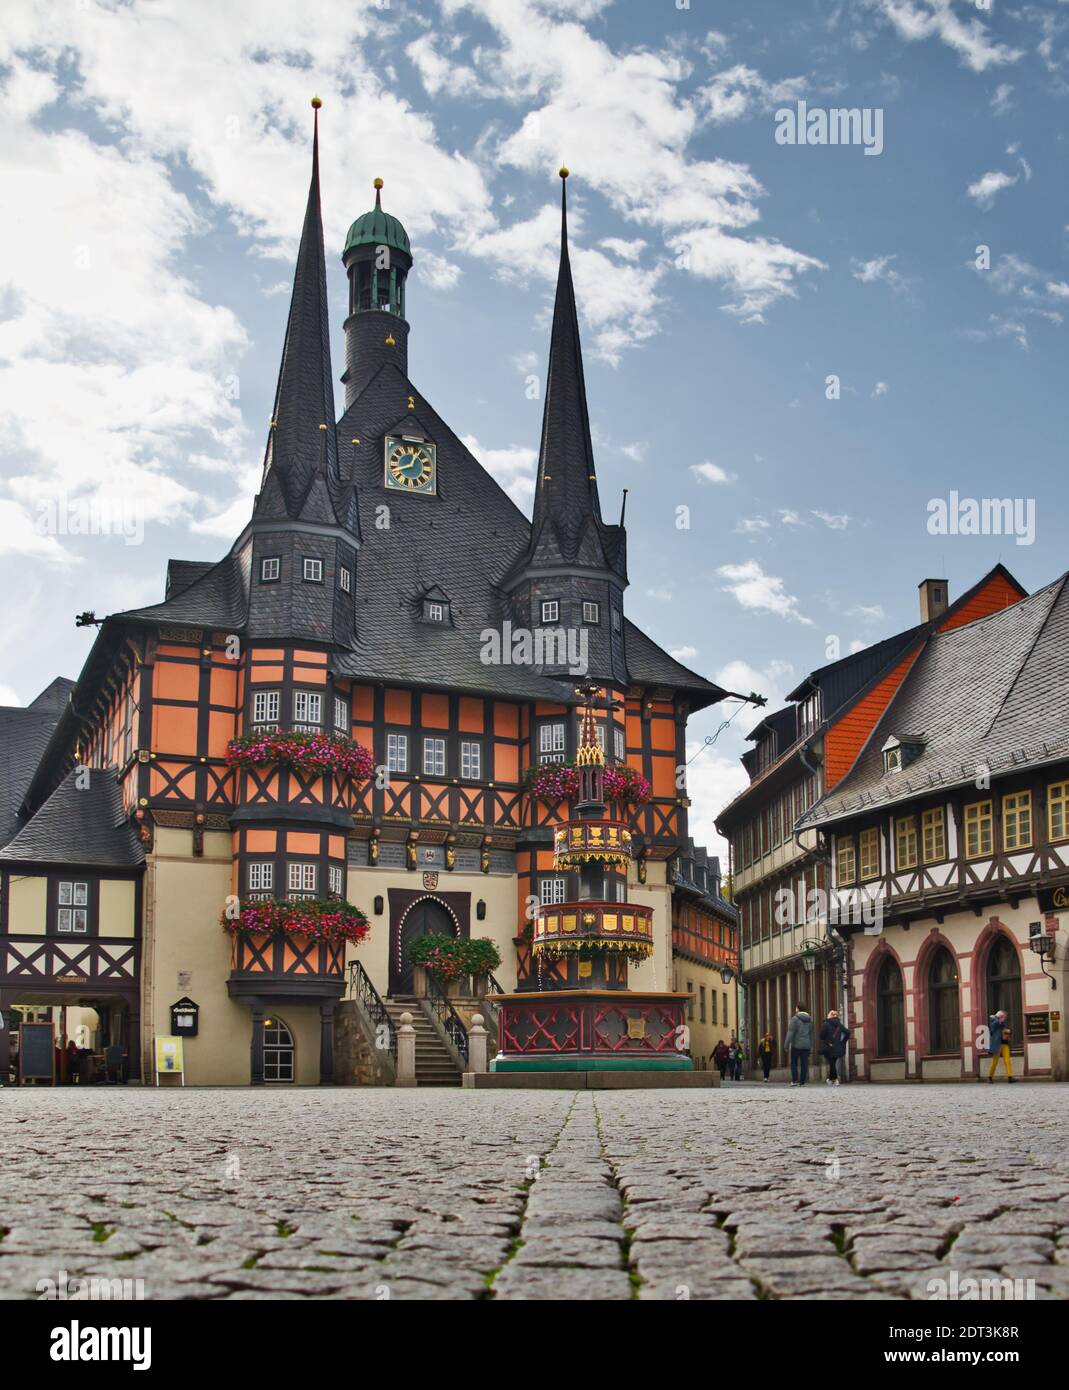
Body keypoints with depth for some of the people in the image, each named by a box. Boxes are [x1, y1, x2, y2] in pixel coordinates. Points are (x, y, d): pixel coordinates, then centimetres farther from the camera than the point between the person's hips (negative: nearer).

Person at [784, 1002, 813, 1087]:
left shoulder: (795, 1019, -10)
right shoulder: (809, 1020, 10)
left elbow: (790, 1033, -14)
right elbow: (811, 1034, 15)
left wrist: (786, 1045, -10)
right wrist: (811, 1046, 21)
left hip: (796, 1045, -5)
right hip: (806, 1046, 5)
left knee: (794, 1063, 7)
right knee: (804, 1064, 4)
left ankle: (794, 1080, 0)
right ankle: (802, 1082, 2)